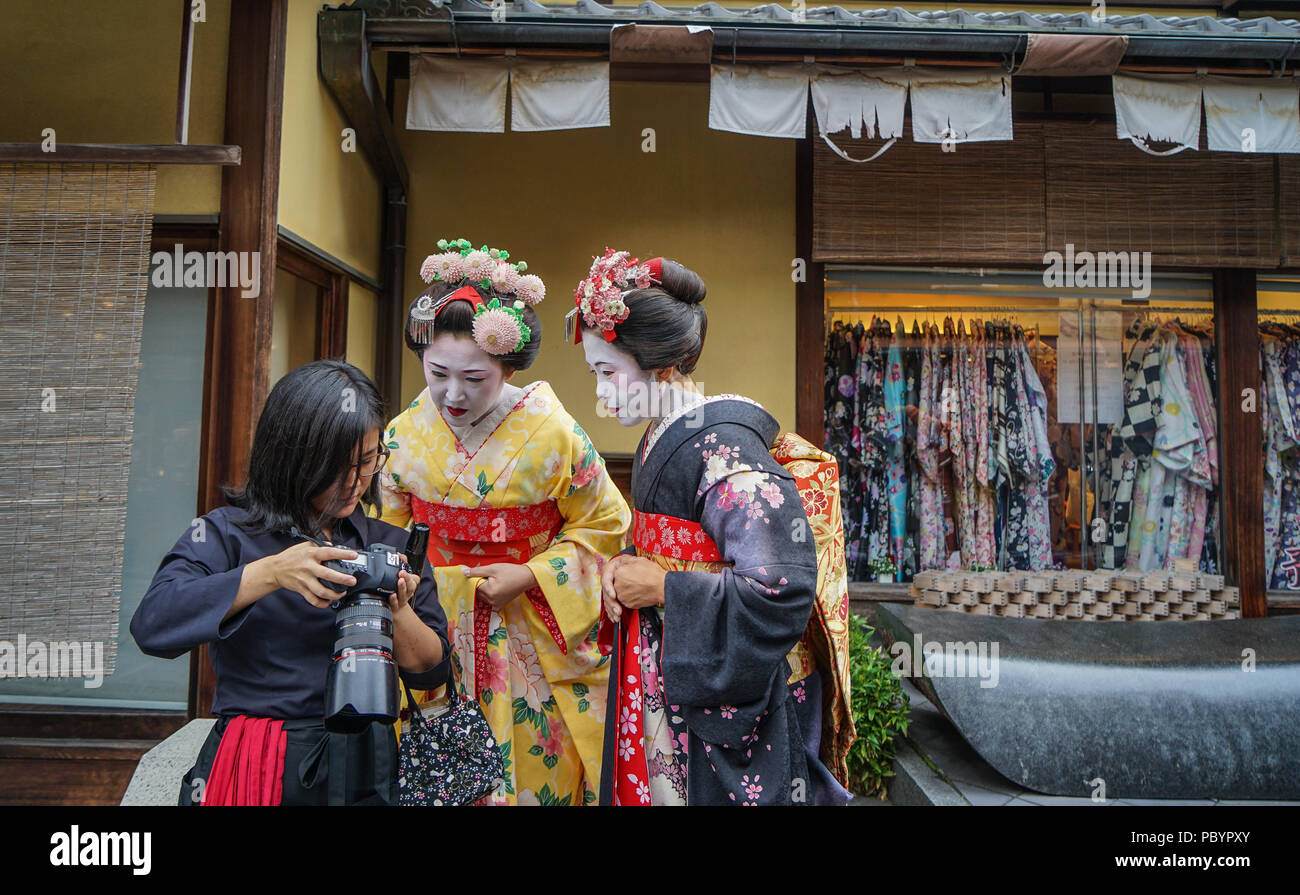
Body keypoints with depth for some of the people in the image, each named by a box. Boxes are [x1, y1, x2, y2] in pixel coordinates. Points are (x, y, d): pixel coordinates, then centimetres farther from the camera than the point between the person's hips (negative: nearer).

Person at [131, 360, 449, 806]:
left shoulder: (392, 548, 4)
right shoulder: (227, 534, -2)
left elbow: (431, 672, 2)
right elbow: (151, 625, -18)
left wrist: (398, 612, -16)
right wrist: (270, 573, -27)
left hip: (368, 773, 3)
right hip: (255, 770, -2)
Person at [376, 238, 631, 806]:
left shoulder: (552, 433, -16)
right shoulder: (405, 434, -5)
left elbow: (604, 523, -7)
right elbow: (383, 532, 9)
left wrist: (531, 576, -16)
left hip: (530, 638, -2)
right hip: (437, 631, 3)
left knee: (534, 770, 9)